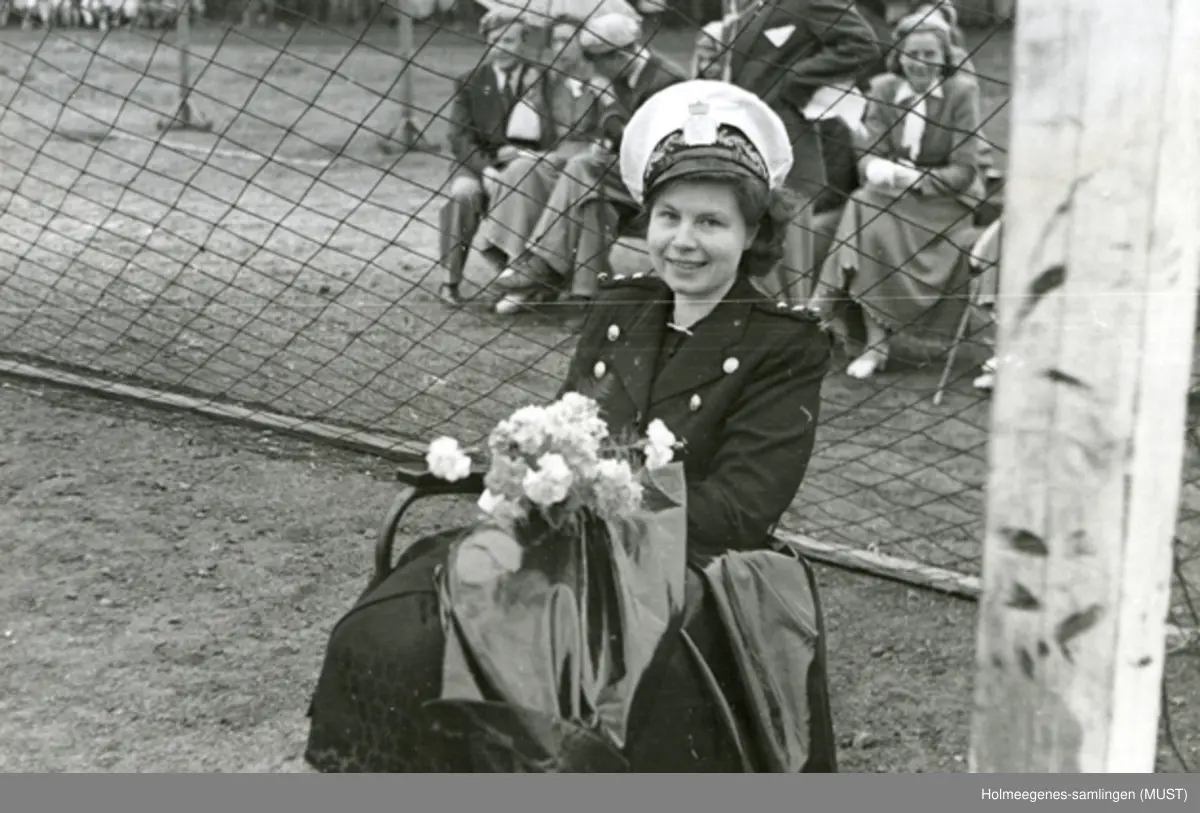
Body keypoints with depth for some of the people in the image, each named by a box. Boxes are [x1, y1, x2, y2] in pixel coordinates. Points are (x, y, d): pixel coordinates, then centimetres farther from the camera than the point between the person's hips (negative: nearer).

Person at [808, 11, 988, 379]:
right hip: (892, 194, 3)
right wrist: (883, 171, -25)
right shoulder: (883, 89, 3)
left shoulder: (962, 91, -6)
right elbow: (868, 155, -1)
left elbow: (963, 170, -11)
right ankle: (876, 342, -29)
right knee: (864, 220, -29)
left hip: (946, 200, -3)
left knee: (874, 221, -30)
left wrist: (916, 180, -26)